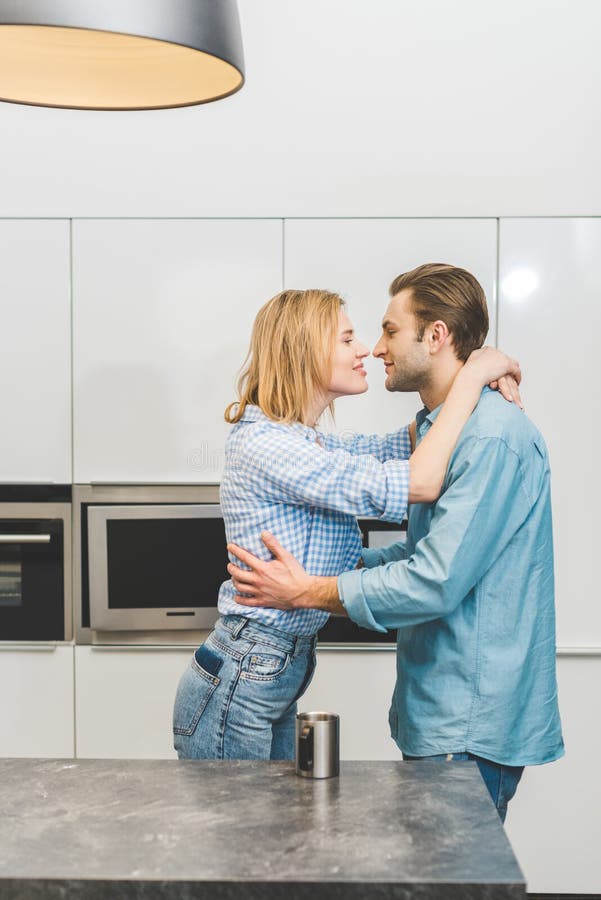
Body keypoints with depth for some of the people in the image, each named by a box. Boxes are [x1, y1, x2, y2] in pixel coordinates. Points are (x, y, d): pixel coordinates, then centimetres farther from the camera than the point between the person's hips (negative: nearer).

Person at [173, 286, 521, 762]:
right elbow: (418, 483, -27)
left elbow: (402, 444, 17)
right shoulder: (264, 446, -21)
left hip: (279, 675, 10)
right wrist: (471, 379, -17)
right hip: (235, 687, -10)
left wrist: (479, 378, 0)